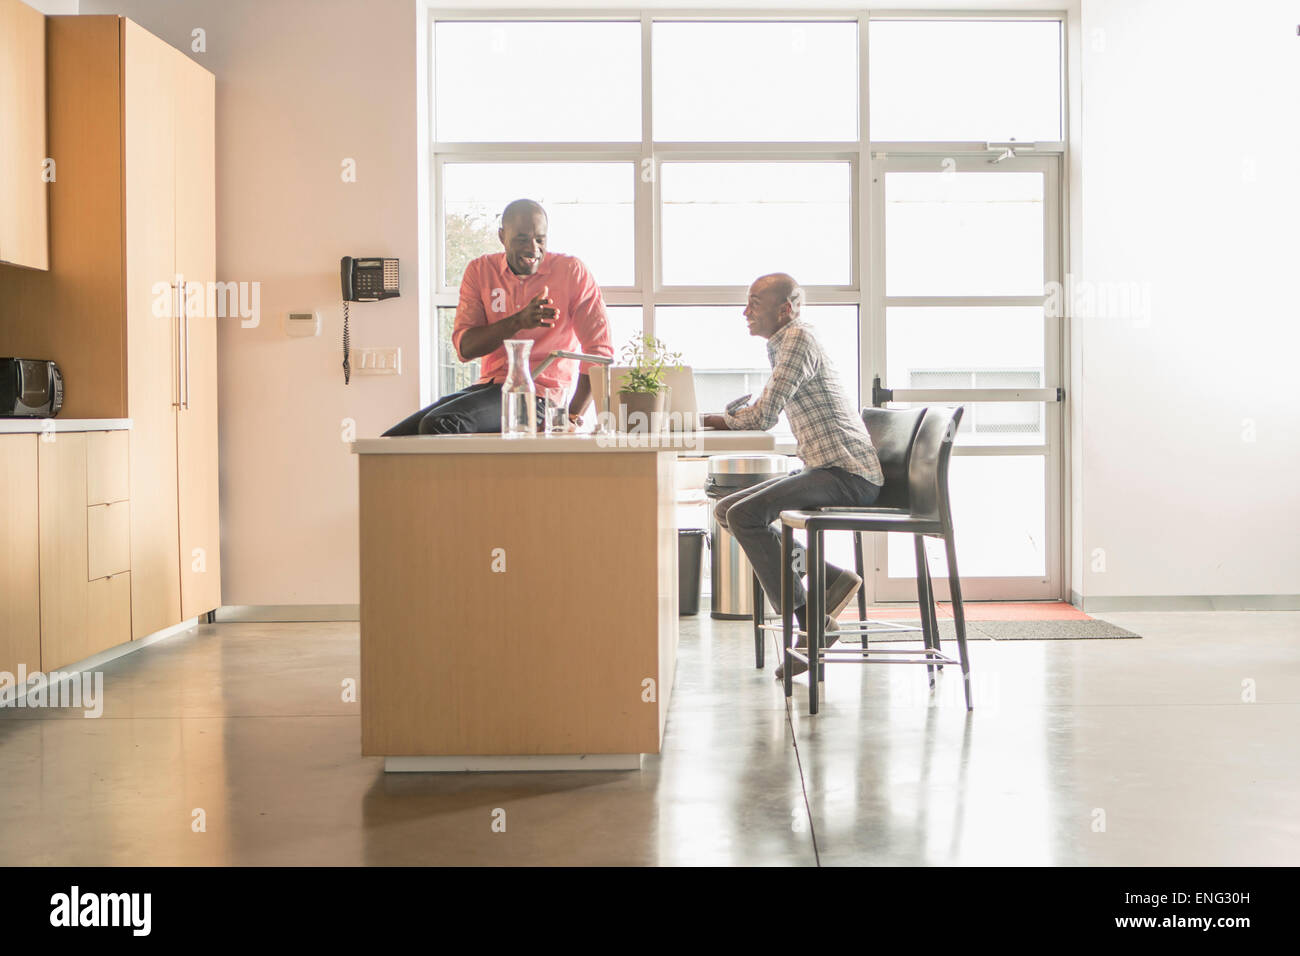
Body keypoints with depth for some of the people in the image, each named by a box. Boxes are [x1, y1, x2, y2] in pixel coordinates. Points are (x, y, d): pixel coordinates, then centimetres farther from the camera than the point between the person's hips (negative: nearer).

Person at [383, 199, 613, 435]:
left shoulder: (571, 271, -2)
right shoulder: (480, 270, 9)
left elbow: (600, 349, -6)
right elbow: (463, 347, -2)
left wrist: (572, 418, -15)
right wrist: (519, 321, -19)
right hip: (489, 386, 5)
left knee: (438, 425, -28)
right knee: (392, 442, -9)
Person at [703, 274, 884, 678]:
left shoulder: (798, 339, -11)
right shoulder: (782, 344, 20)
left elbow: (763, 417, -17)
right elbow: (766, 411, 23)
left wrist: (716, 419, 0)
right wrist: (736, 412, 3)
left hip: (848, 474, -10)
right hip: (824, 470, 11)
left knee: (745, 514, -24)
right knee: (727, 510, 7)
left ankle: (812, 623, -17)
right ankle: (828, 578, 2)